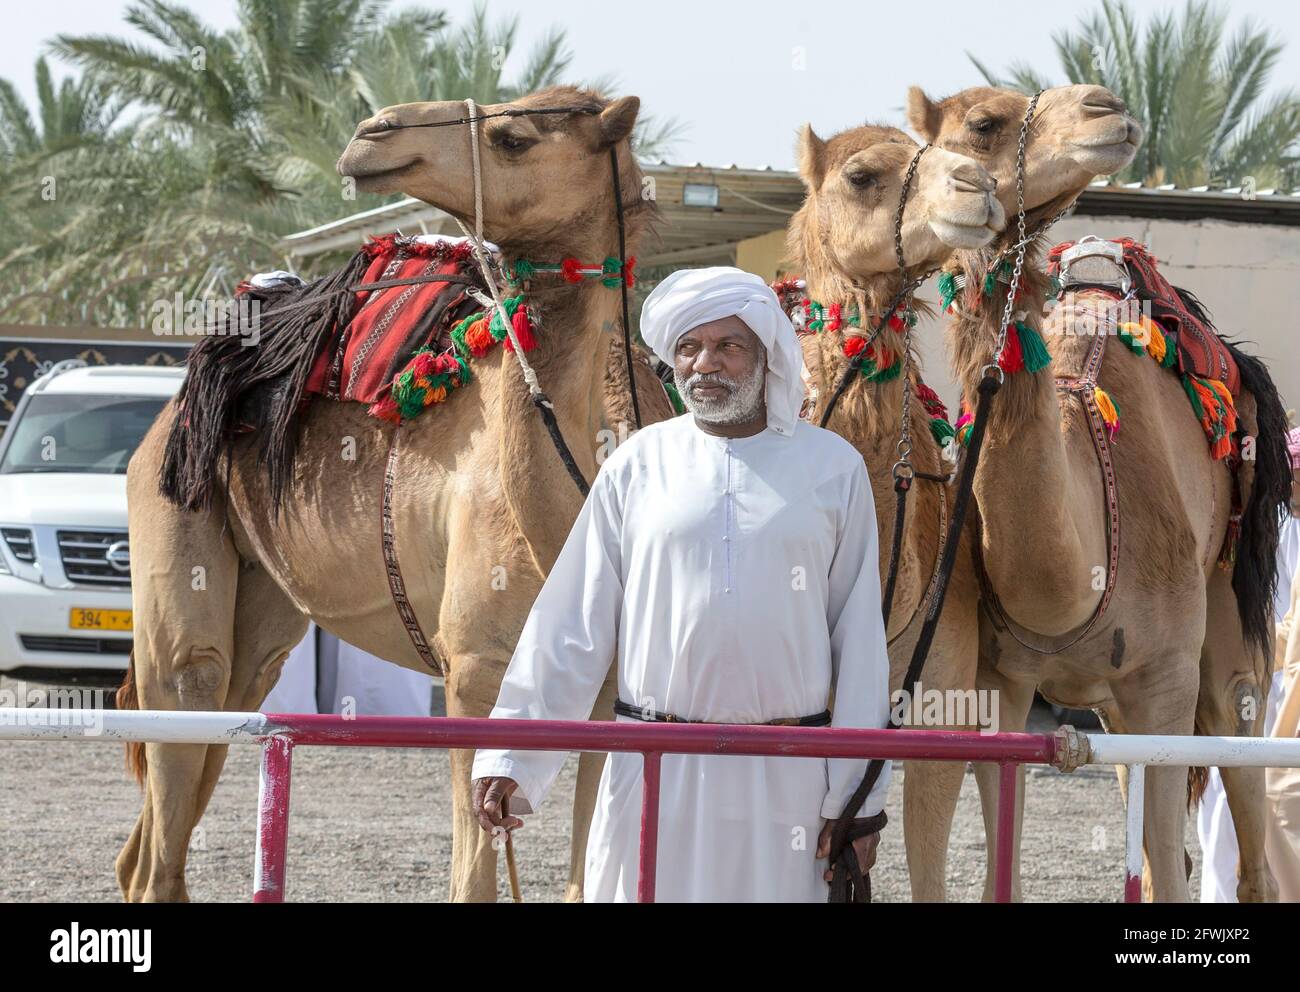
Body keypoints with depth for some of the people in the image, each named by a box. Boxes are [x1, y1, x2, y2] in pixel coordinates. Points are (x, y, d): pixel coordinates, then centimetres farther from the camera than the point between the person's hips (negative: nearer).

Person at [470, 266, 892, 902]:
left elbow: (858, 638, 4)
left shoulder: (833, 467, 4)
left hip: (785, 778, -1)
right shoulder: (638, 464, 6)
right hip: (656, 774, 1)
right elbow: (571, 623, 6)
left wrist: (857, 798, 1)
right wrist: (510, 757, -1)